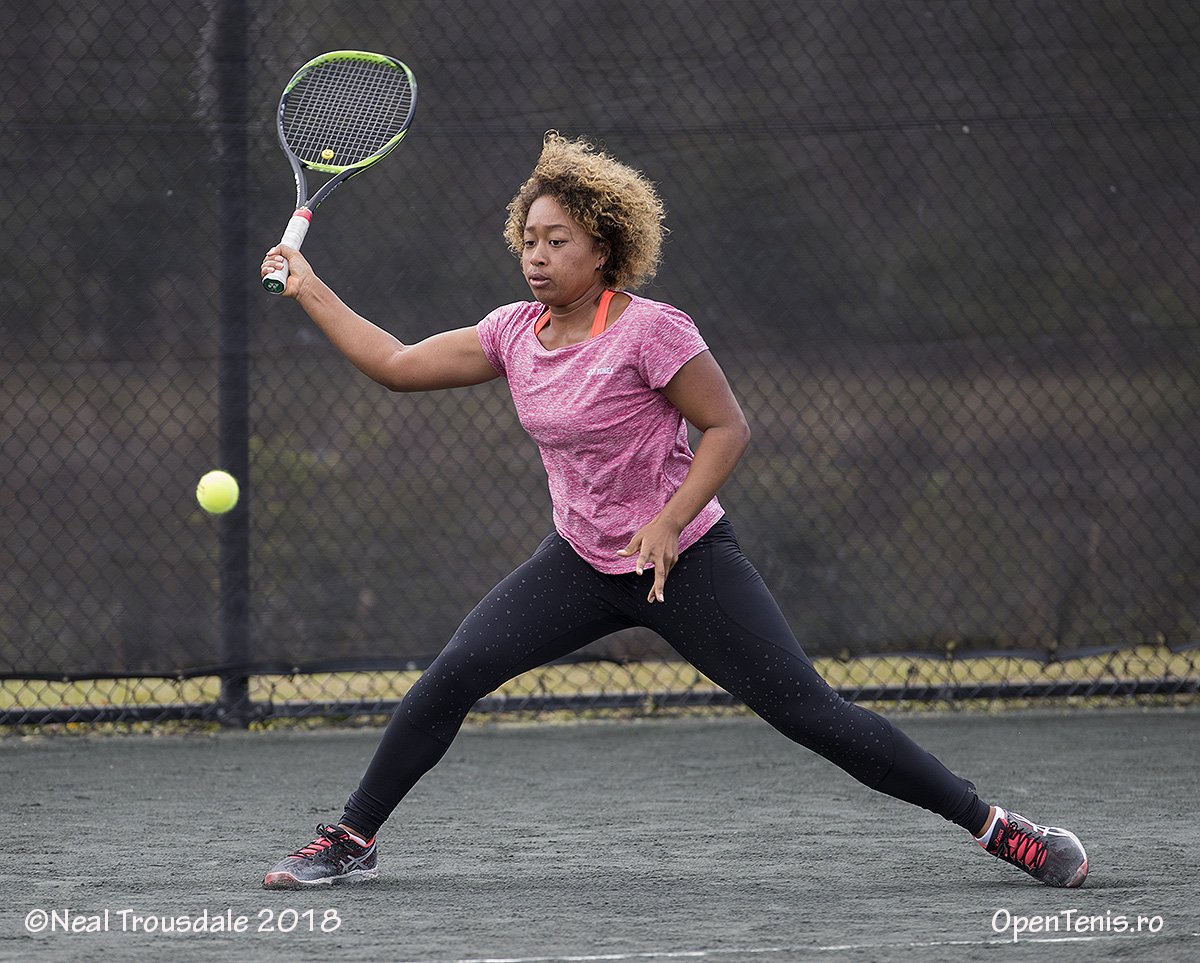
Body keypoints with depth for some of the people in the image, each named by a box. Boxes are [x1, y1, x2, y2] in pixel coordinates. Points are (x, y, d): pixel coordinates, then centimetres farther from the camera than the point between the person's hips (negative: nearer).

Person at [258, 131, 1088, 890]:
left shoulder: (648, 331, -18)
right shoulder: (513, 334, 1)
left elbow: (727, 429, -15)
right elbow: (397, 365, 8)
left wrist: (667, 524, -24)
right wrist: (310, 290, 5)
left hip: (685, 563, -6)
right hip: (582, 564, 6)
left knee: (808, 711, -11)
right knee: (451, 678, -8)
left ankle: (992, 825, -4)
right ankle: (351, 841, 5)